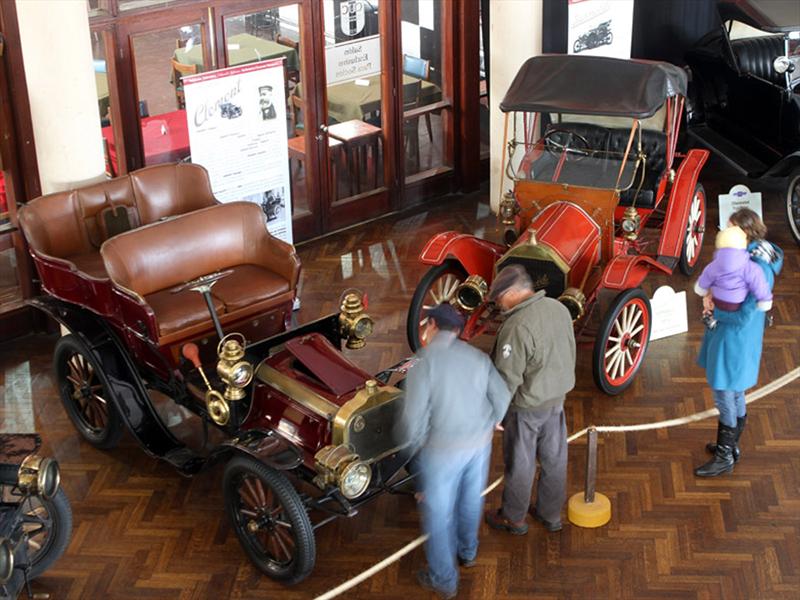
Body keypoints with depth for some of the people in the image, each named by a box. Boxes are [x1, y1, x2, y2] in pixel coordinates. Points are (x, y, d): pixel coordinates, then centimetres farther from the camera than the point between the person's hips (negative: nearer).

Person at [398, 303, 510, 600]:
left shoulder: (424, 361, -18)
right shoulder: (477, 356, 0)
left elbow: (414, 416, -21)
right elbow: (502, 398, 2)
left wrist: (414, 443, -1)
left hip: (442, 450, -6)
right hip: (479, 443, 6)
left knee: (438, 513, 12)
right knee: (471, 499, 27)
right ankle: (467, 551, 50)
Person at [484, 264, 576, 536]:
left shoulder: (517, 327, -29)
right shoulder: (559, 308, -5)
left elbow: (507, 377, -24)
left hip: (527, 406, -7)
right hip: (557, 399, 7)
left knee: (520, 463, 12)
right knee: (554, 458, 19)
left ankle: (513, 518, 30)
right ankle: (551, 514, 37)